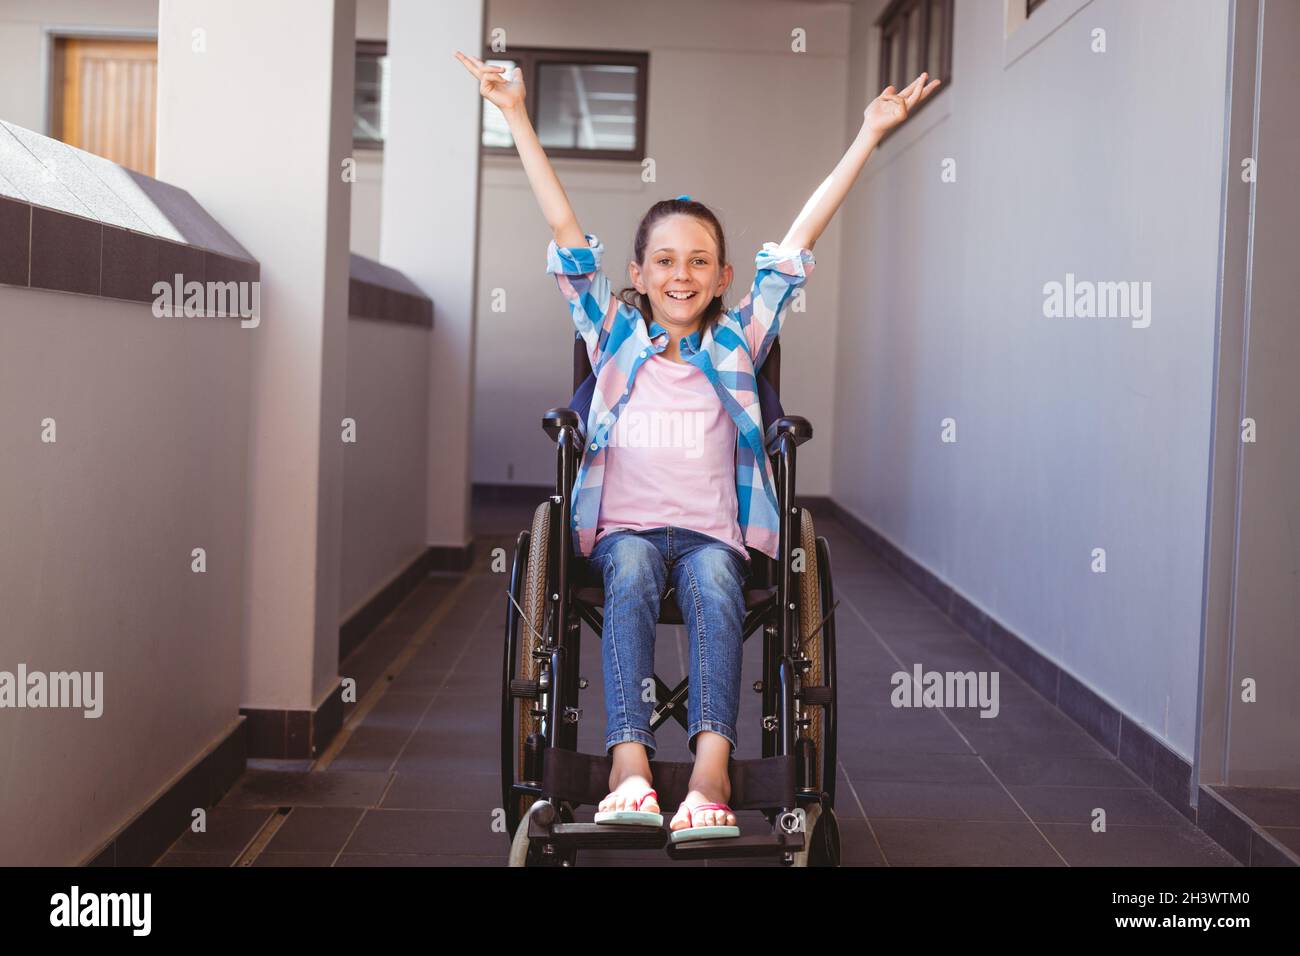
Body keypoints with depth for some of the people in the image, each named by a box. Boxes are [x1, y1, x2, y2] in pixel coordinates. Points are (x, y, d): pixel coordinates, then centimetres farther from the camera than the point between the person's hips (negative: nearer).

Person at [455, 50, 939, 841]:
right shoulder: (615, 335, 11)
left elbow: (799, 242, 9)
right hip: (625, 528, 0)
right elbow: (566, 231, 6)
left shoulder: (736, 342, 12)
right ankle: (630, 765, -46)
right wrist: (517, 116, 1)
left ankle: (711, 769, -47)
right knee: (633, 571, -33)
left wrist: (869, 135, 7)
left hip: (713, 532, 0)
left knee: (714, 580, -32)